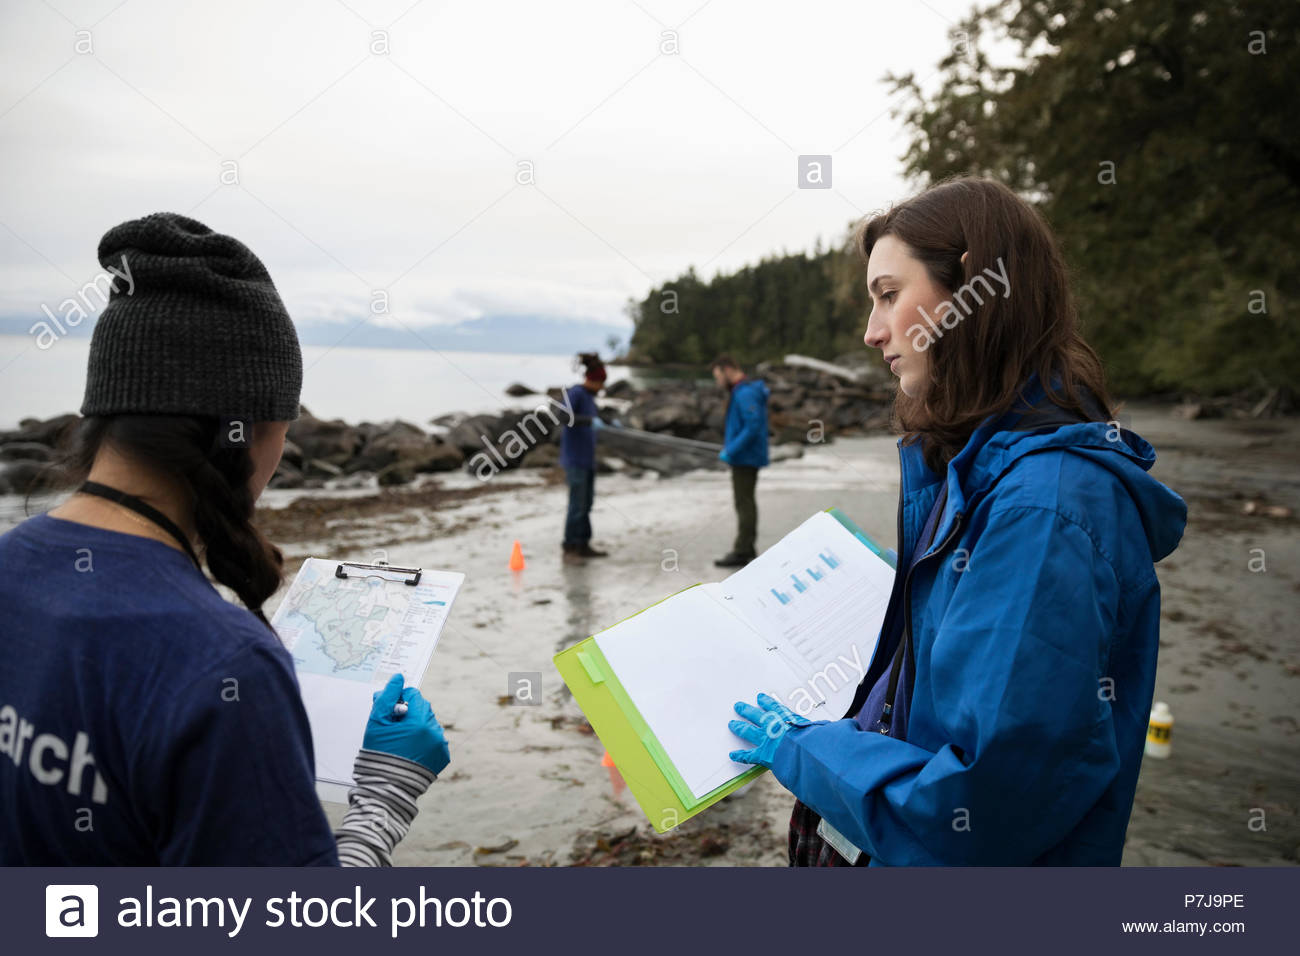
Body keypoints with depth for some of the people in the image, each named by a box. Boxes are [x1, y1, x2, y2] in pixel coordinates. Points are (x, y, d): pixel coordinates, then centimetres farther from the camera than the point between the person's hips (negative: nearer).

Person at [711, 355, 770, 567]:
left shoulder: (745, 393, -18)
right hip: (747, 457, 10)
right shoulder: (747, 391, 14)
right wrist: (729, 448, 15)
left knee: (744, 503, -5)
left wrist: (731, 451, -21)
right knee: (746, 502, 13)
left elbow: (754, 426, -26)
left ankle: (742, 552, 0)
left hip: (745, 459, -10)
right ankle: (747, 550, 19)